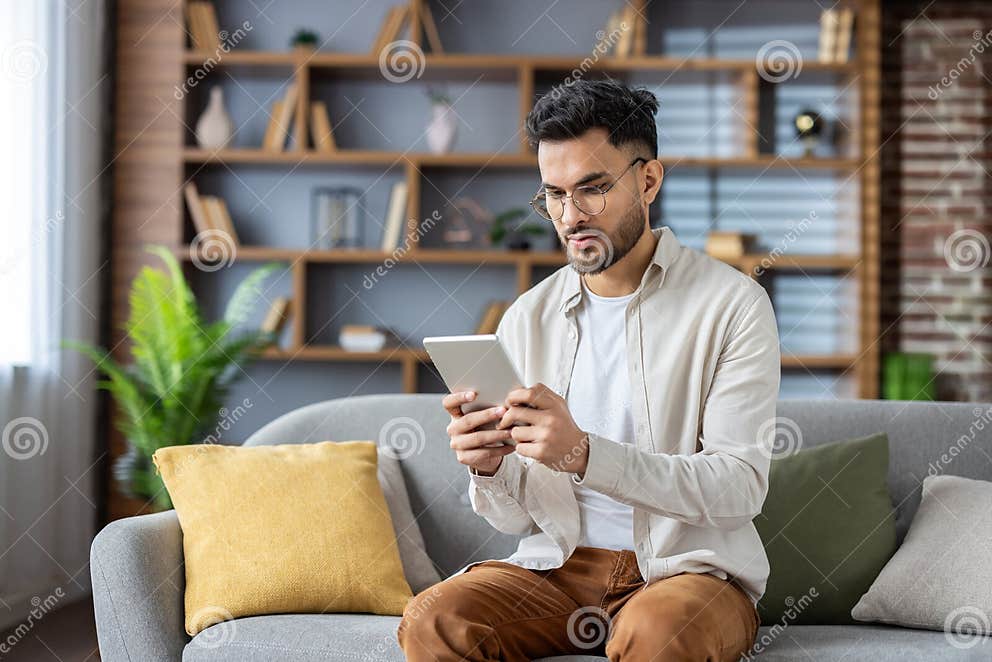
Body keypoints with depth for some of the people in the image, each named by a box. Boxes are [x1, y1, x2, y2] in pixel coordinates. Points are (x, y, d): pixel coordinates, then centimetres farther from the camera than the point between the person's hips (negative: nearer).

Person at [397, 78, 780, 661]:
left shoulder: (732, 304, -4)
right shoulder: (527, 320, 8)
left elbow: (740, 487, -14)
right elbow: (521, 517, 10)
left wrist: (585, 454, -26)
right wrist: (490, 469, -14)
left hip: (688, 567, -3)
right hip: (559, 568, 3)